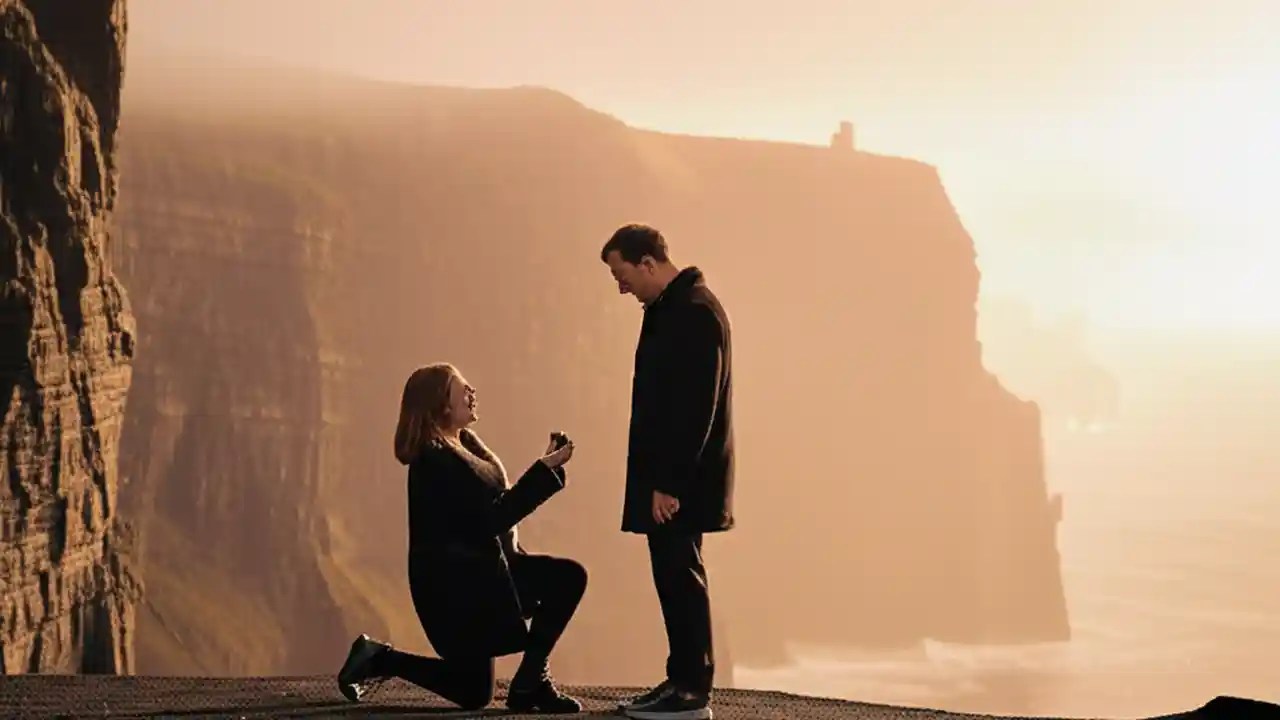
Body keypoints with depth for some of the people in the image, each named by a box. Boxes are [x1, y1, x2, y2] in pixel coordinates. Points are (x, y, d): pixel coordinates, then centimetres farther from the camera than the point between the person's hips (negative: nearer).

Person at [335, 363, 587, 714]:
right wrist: (545, 468, -25)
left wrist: (547, 466, -6)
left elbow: (501, 503, 7)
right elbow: (493, 518, -25)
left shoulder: (464, 444, 9)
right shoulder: (434, 460, -22)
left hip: (481, 571, 9)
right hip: (452, 581, -9)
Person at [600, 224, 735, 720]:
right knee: (674, 578, 12)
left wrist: (669, 483, -21)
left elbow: (695, 407, -22)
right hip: (667, 475, 10)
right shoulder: (672, 308, 14)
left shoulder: (694, 312, -17)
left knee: (681, 577, -5)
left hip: (679, 482, -10)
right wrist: (657, 479, 15)